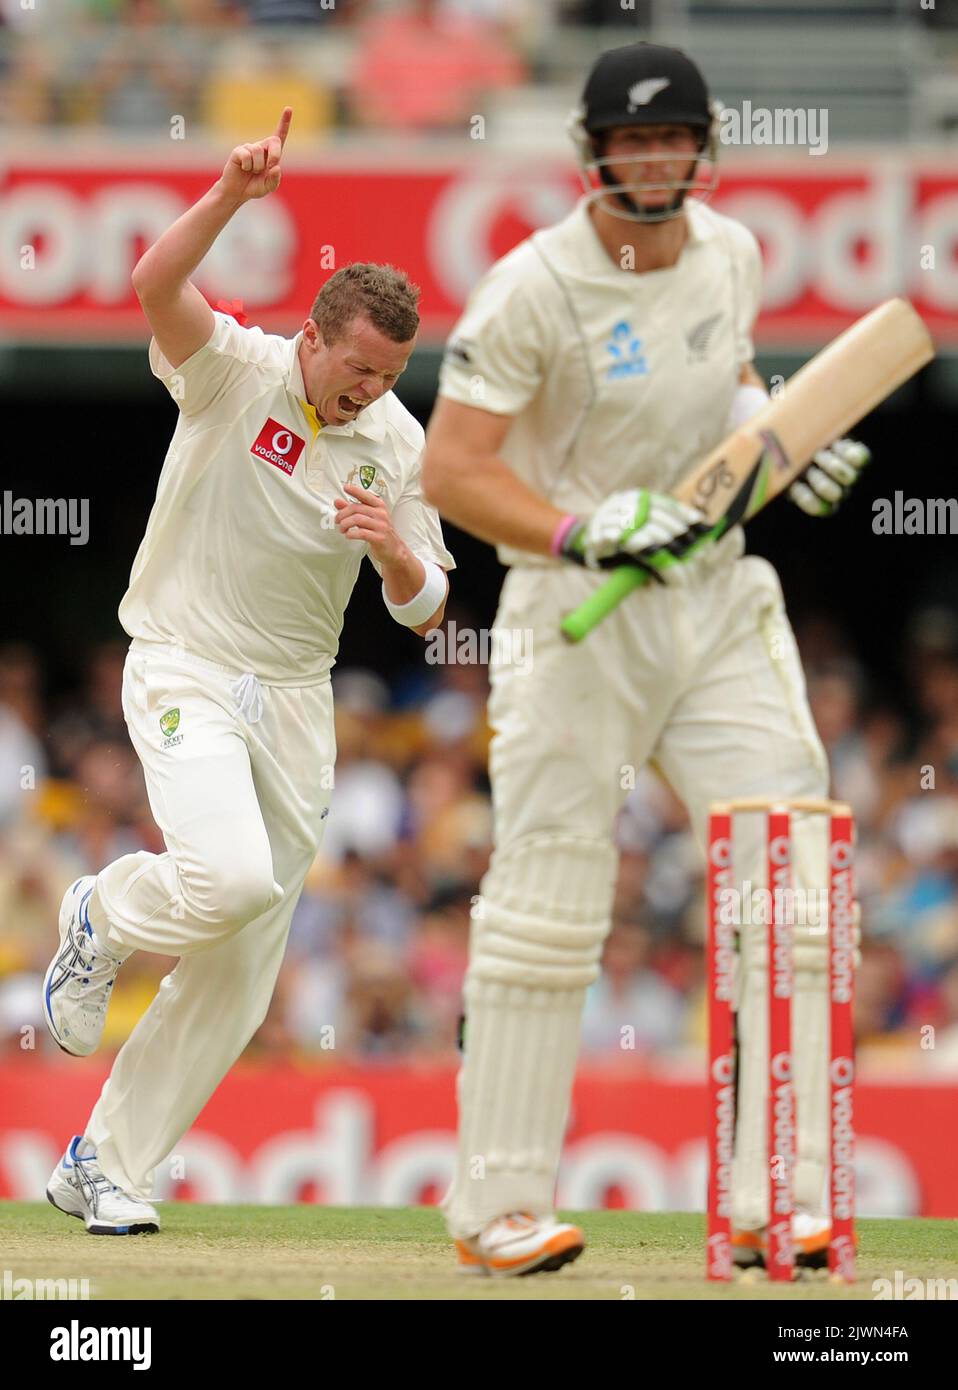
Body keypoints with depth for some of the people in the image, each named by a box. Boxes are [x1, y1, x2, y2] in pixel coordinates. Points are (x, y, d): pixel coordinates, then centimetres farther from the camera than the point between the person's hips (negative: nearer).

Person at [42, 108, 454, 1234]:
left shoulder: (396, 445, 0)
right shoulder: (234, 369, -11)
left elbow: (424, 614, 1)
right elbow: (155, 285, -30)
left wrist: (397, 554, -21)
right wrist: (231, 195, -44)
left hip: (295, 701, 5)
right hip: (185, 670, -5)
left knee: (238, 982, 2)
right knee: (228, 876, -30)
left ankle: (105, 1164, 16)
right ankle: (105, 919, 5)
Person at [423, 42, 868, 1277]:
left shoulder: (729, 251, 5)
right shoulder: (534, 290, -14)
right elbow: (451, 469, -18)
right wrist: (586, 529, -30)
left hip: (720, 602, 6)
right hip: (578, 619, -5)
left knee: (791, 883, -4)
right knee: (543, 913, -3)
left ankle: (775, 1203, 0)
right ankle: (499, 1210, 6)